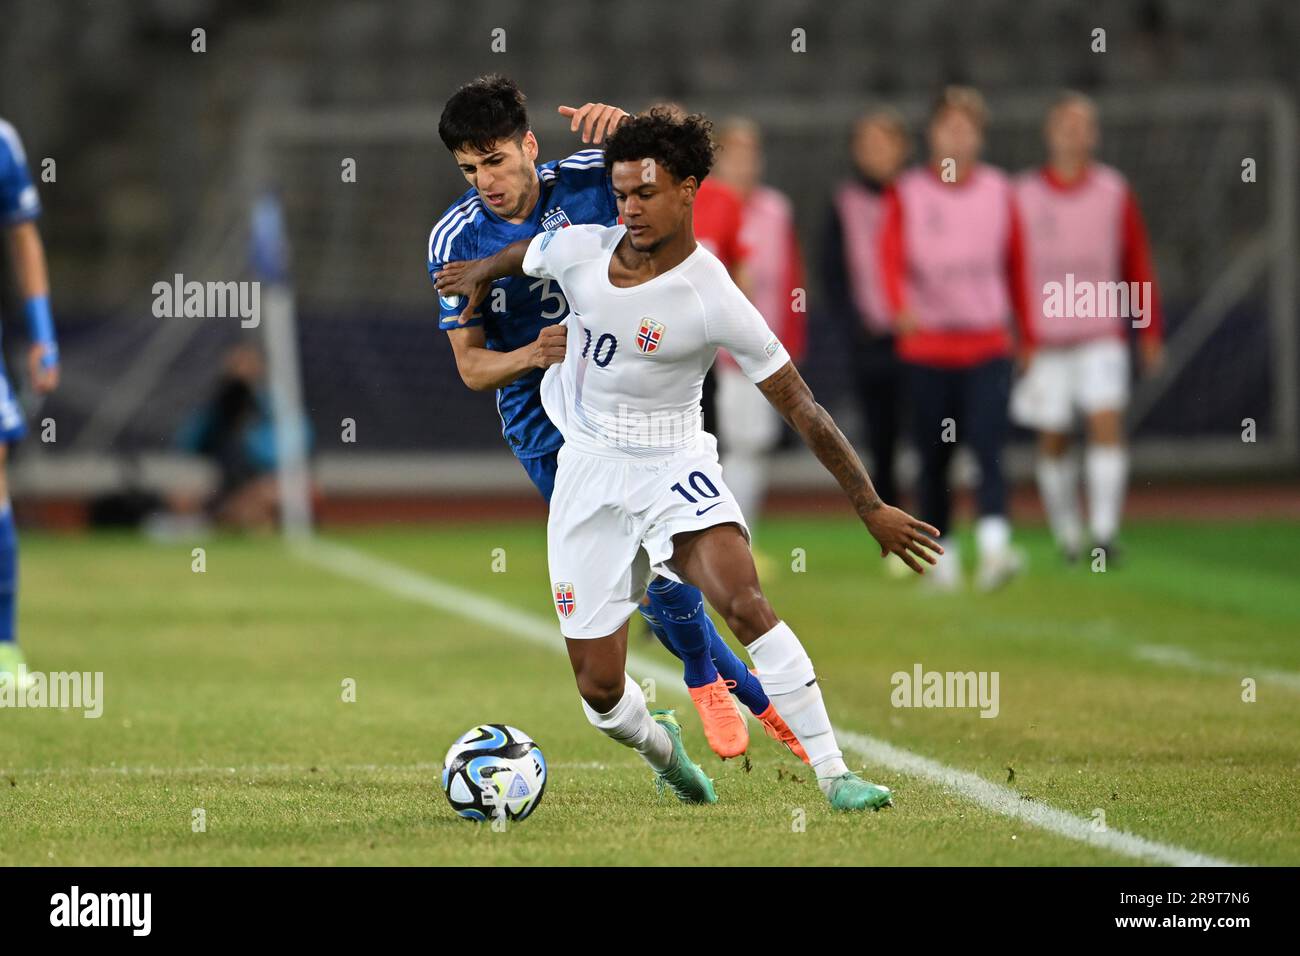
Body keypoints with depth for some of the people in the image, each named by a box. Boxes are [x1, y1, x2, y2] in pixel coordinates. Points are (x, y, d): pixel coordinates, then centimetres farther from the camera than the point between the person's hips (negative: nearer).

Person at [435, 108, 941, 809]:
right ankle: (659, 746, 38)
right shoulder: (578, 251, -8)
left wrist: (872, 509, -12)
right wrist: (481, 273, 39)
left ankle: (834, 776, -27)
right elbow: (522, 255, 19)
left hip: (674, 468, -3)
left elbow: (801, 409, -13)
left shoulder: (714, 300, -18)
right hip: (589, 470, 3)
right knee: (599, 688, 1)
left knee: (744, 600, -31)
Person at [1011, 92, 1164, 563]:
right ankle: (1066, 533, 20)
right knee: (1053, 441, 3)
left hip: (1102, 335, 0)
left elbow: (1138, 264, 9)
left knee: (1107, 422, -15)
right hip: (1043, 341, 0)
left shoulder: (1115, 191, 5)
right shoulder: (1023, 195, 1)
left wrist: (1151, 333, 7)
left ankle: (1105, 532, -18)